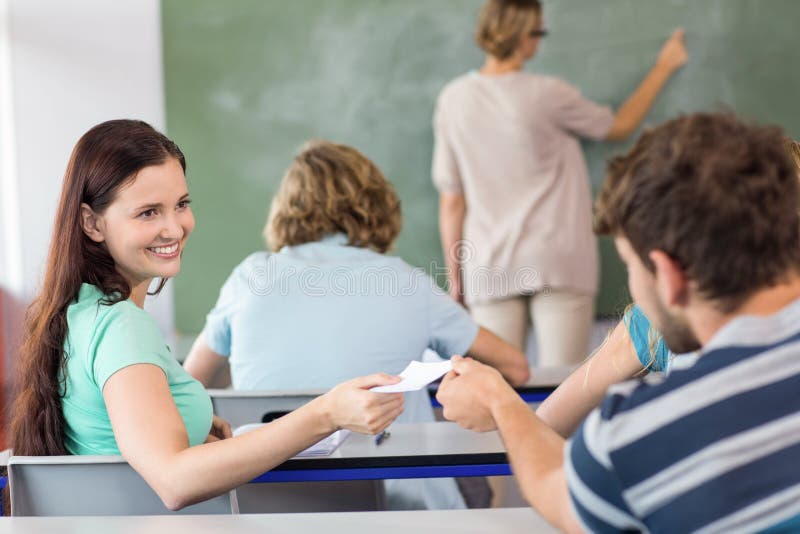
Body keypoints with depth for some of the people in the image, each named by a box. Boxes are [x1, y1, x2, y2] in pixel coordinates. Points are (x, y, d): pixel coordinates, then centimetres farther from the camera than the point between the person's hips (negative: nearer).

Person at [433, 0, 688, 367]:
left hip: (489, 269, 3)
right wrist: (663, 68, 26)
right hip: (558, 265, -3)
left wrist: (455, 276, 14)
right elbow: (620, 127, 14)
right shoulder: (548, 96, -5)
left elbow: (451, 202, 5)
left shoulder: (453, 99, 3)